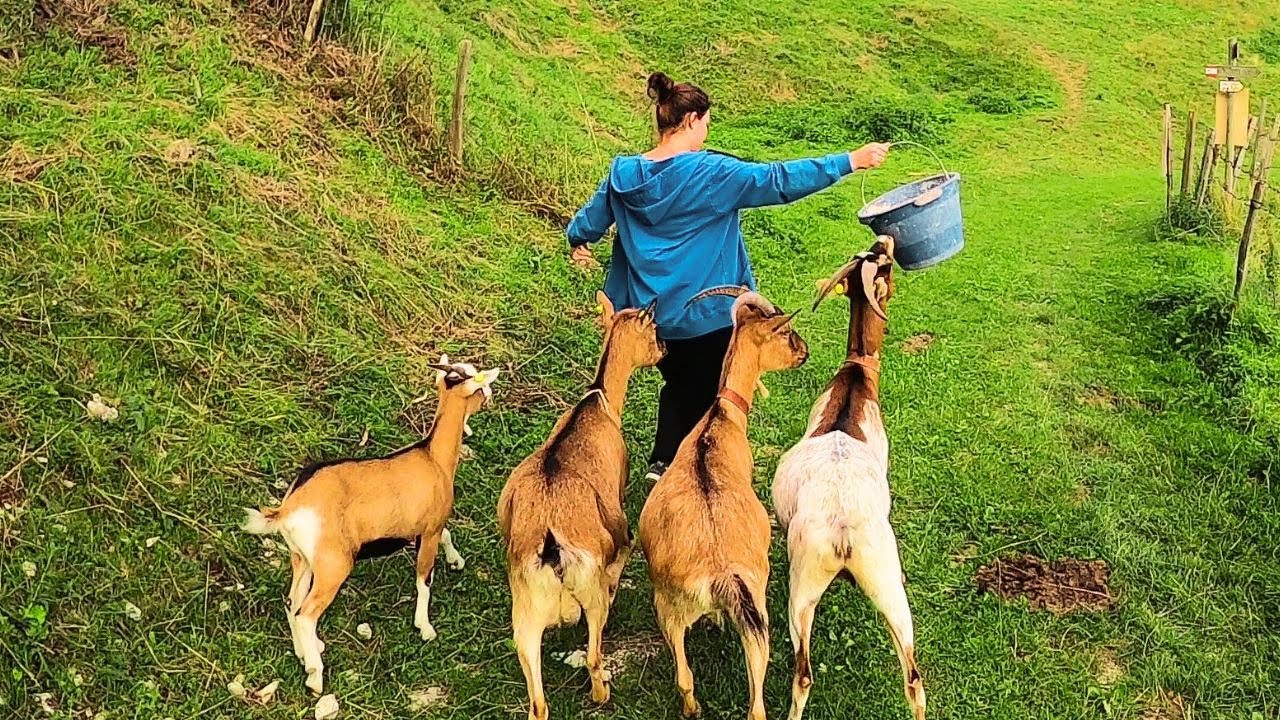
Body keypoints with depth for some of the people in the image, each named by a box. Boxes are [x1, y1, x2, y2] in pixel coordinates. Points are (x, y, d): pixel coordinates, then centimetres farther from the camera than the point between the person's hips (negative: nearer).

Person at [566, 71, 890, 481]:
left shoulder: (624, 173, -3)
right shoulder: (711, 173, -19)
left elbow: (589, 223, 9)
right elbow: (779, 181, -21)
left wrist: (577, 242, 34)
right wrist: (852, 160, -16)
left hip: (651, 311, 5)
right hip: (707, 311, -5)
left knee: (677, 383, 26)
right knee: (706, 394, 14)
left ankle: (663, 461, 26)